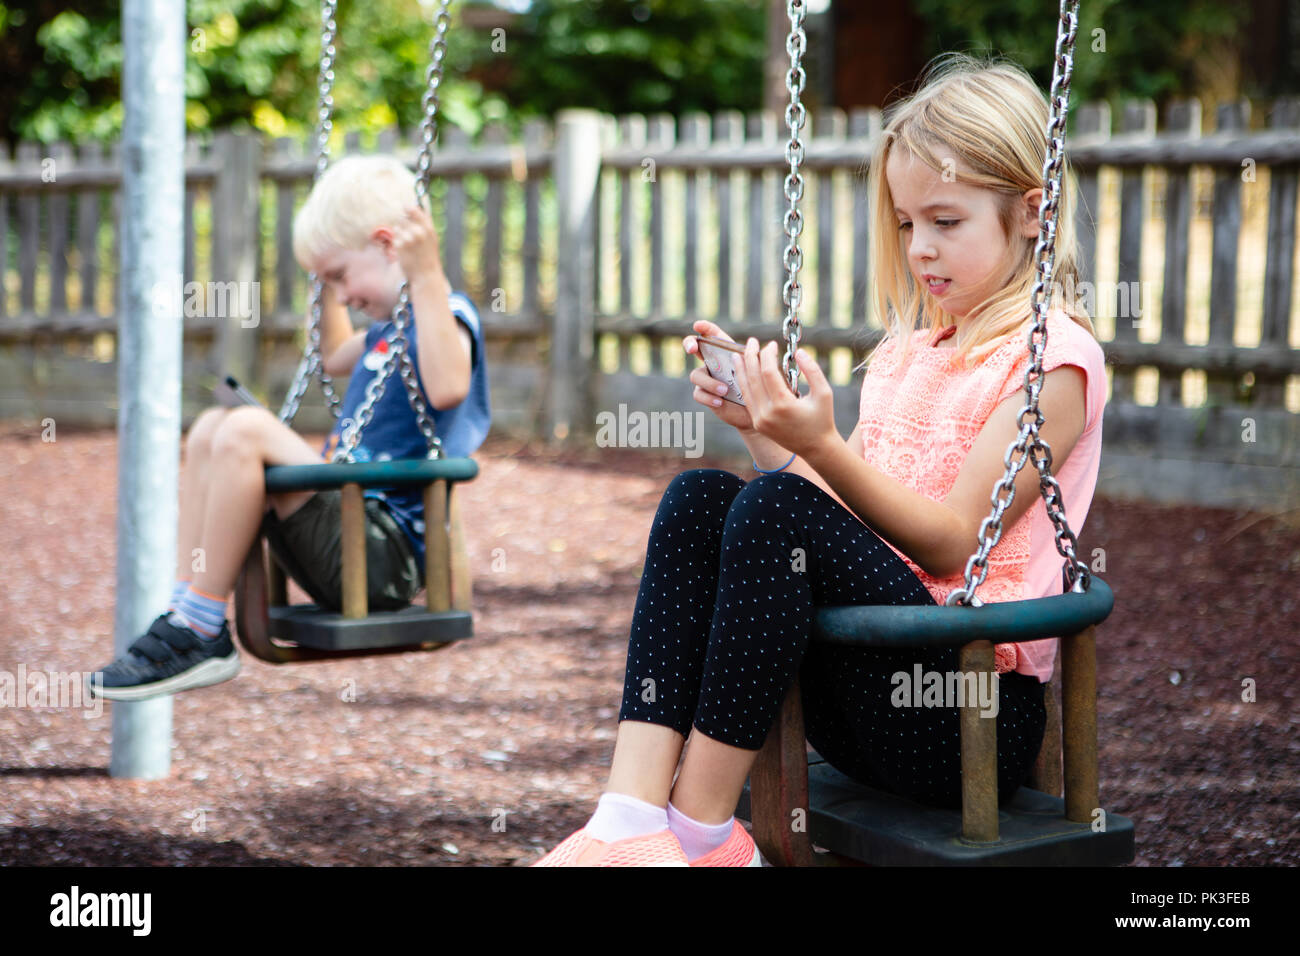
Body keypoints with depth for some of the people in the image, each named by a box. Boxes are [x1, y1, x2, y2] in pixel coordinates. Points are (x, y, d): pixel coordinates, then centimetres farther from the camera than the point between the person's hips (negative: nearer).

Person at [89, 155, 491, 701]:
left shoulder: (445, 313, -7)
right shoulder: (391, 327, 22)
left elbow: (447, 388, -33)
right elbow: (336, 358, 46)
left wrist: (426, 276, -33)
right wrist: (328, 271, 40)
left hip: (385, 556, -10)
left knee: (246, 430, -24)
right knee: (210, 429, 8)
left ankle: (203, 633, -18)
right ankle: (186, 610, -3)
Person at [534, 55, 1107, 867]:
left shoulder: (1052, 354, -5)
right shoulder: (907, 349, 19)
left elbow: (951, 542, -13)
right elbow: (841, 510, 14)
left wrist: (819, 445, -22)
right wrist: (762, 428, 0)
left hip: (978, 711, -7)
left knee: (776, 507, -27)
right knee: (700, 496, -12)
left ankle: (700, 831, -20)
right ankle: (631, 820, -25)